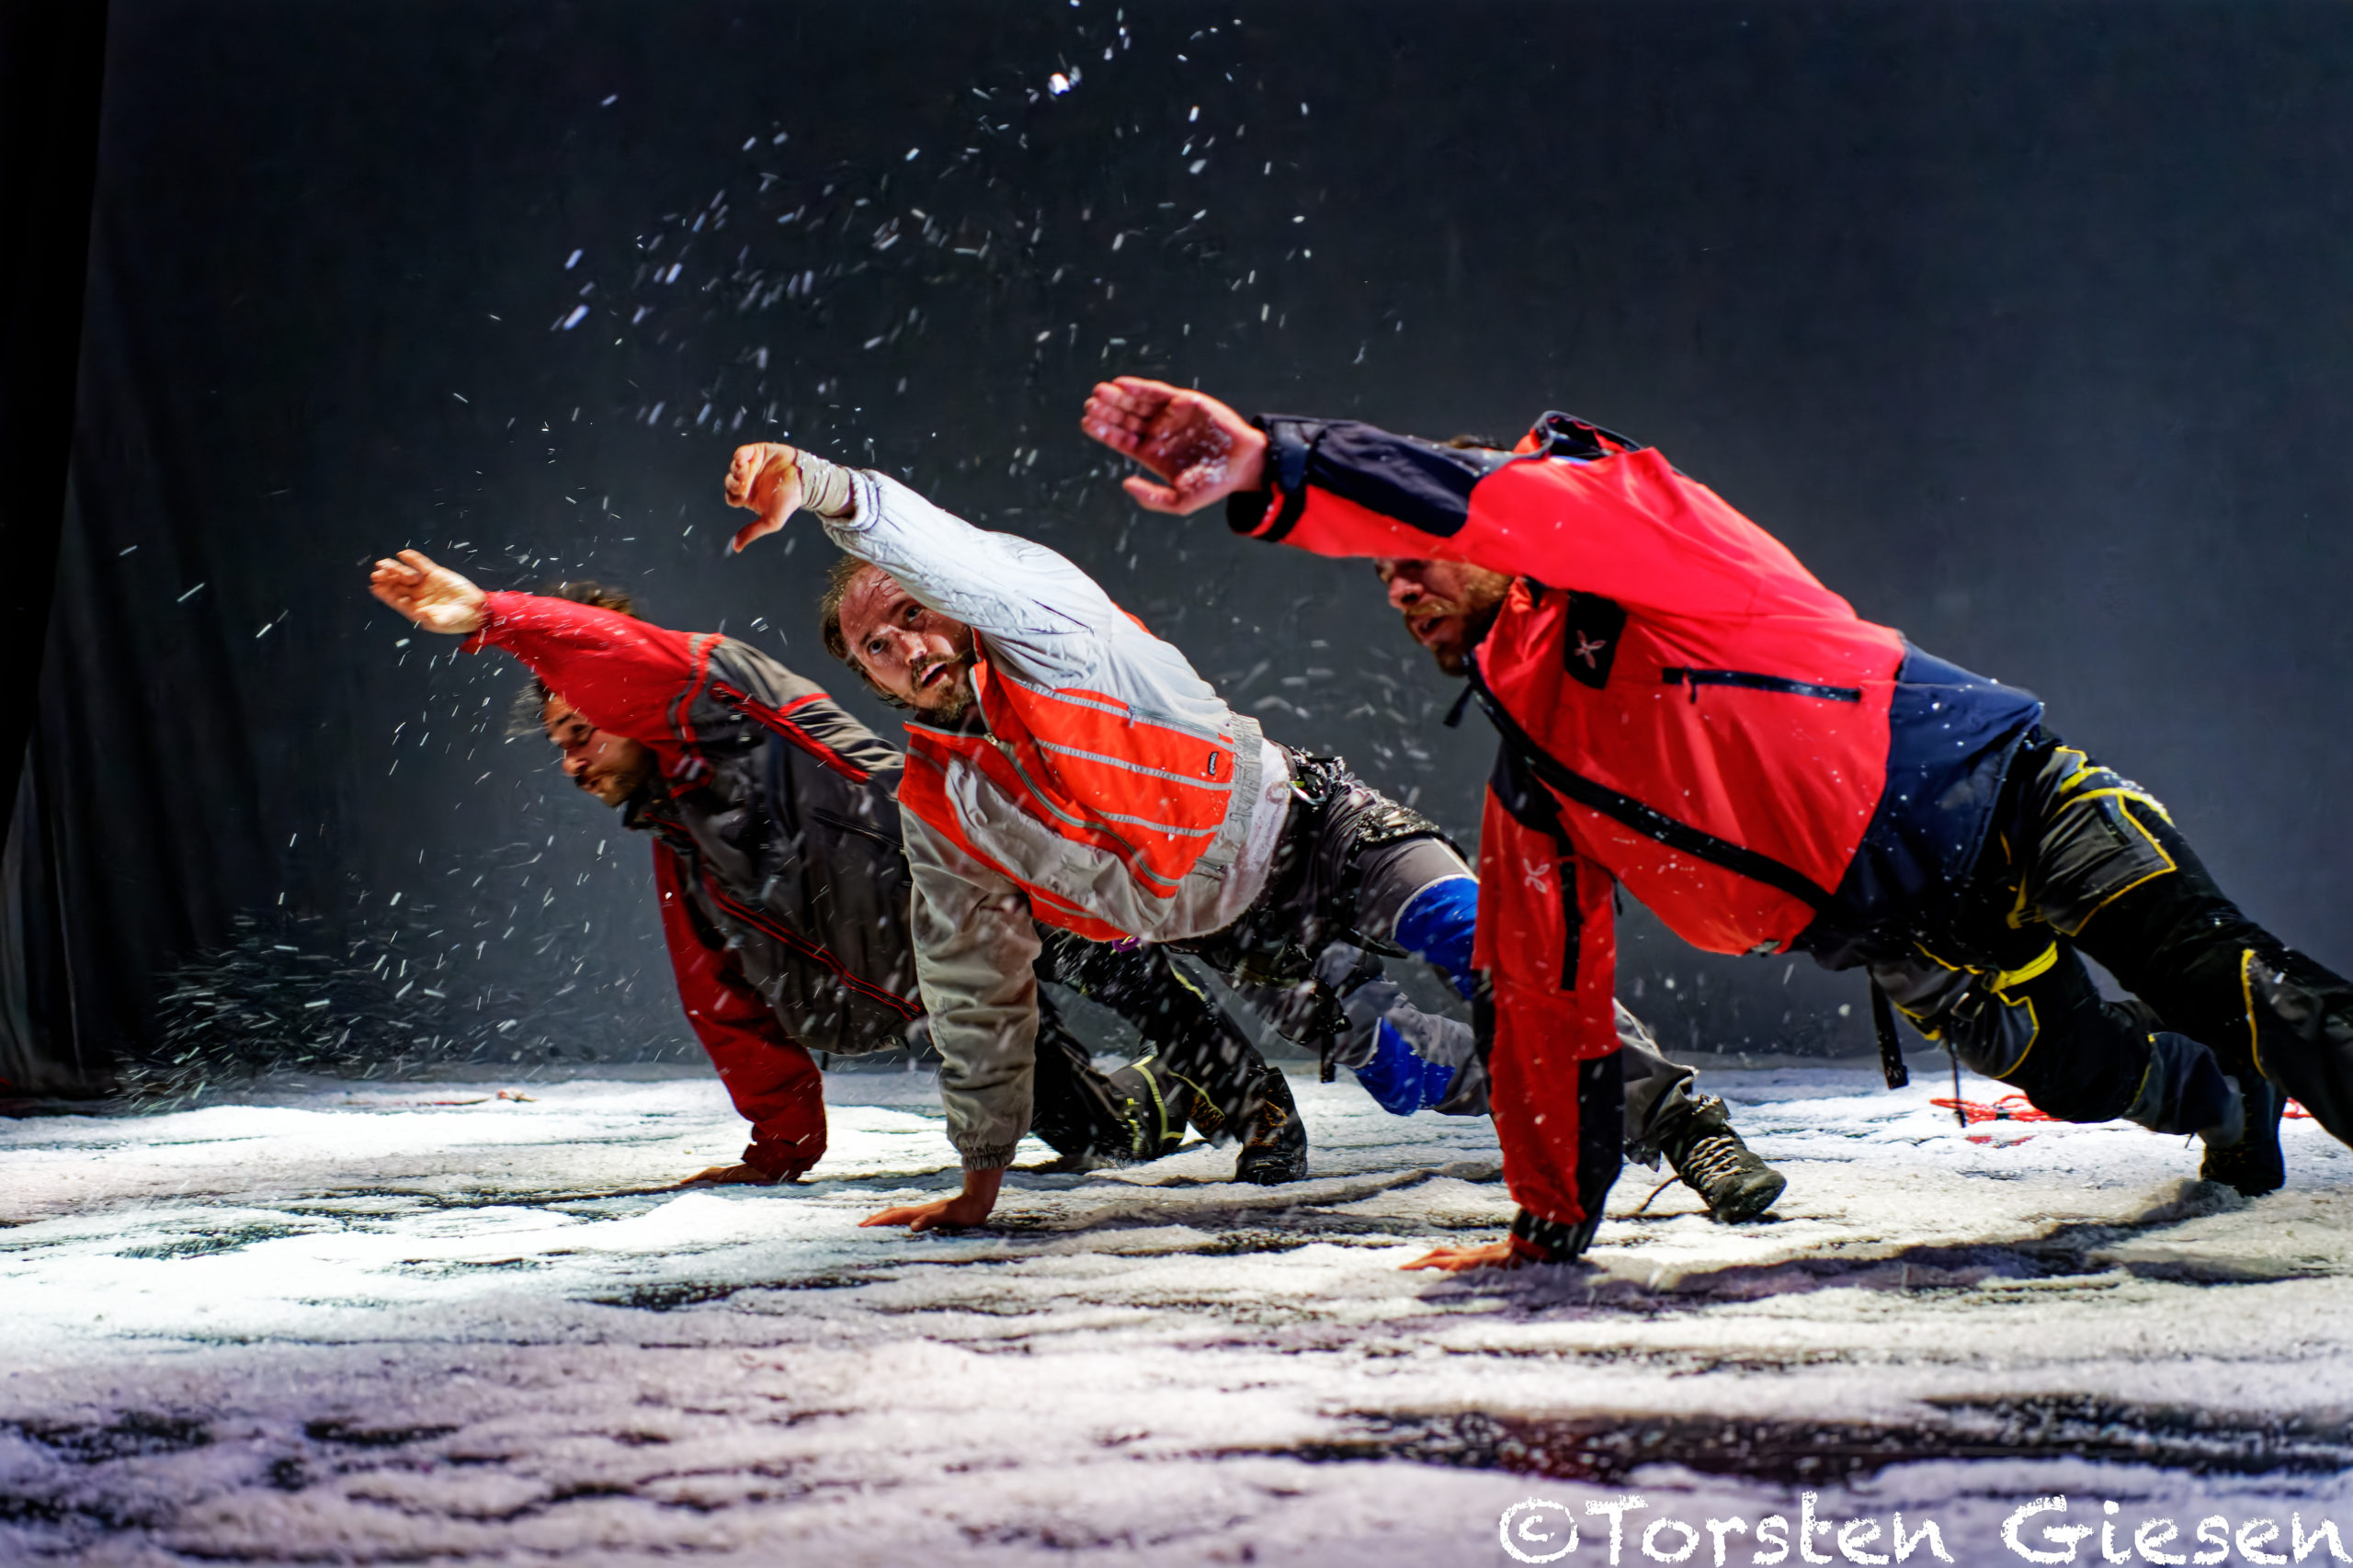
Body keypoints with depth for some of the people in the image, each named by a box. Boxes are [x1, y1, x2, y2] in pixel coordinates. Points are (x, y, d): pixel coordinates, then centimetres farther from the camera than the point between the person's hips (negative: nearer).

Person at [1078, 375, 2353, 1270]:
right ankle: (2236, 1109, 26)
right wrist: (1550, 1224, 11)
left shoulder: (1638, 523, -6)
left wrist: (1271, 464, -39)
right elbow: (1547, 1004, 13)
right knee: (2088, 1078, -3)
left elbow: (1472, 496, -28)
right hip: (1905, 942, 6)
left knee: (2220, 989, -22)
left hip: (1991, 790, -6)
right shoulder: (1531, 782, 11)